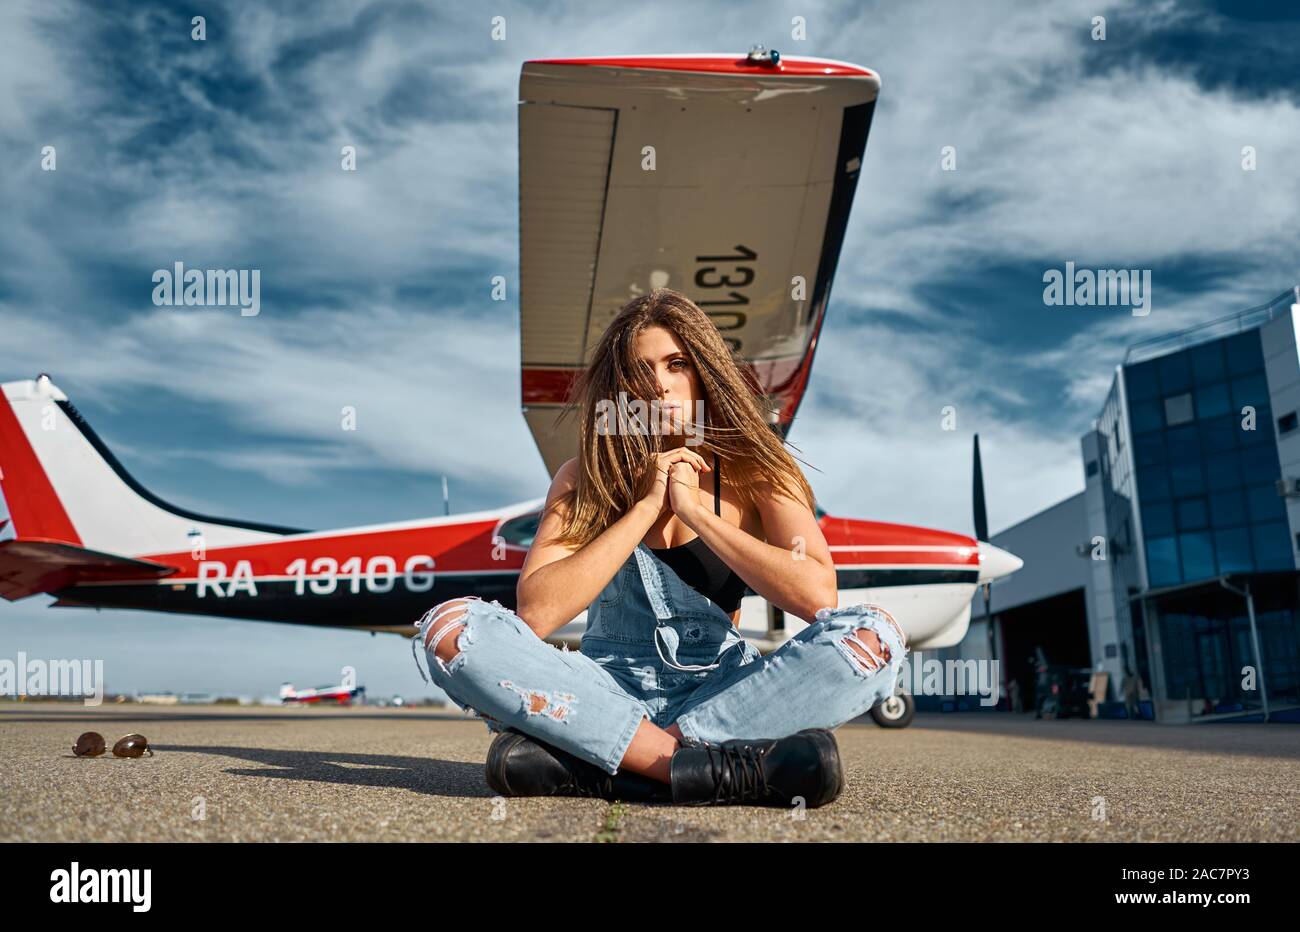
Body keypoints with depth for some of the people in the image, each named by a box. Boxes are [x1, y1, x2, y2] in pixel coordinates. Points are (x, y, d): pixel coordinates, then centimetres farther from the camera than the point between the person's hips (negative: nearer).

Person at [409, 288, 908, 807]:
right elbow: (535, 614, -12)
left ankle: (583, 763, -31)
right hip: (608, 689, 1)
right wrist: (646, 507, -13)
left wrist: (695, 511, -13)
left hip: (719, 693, 0)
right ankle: (712, 768, -30)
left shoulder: (754, 472, 1)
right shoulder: (585, 479, 3)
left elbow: (818, 597, -15)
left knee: (874, 635, -27)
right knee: (451, 626, -23)